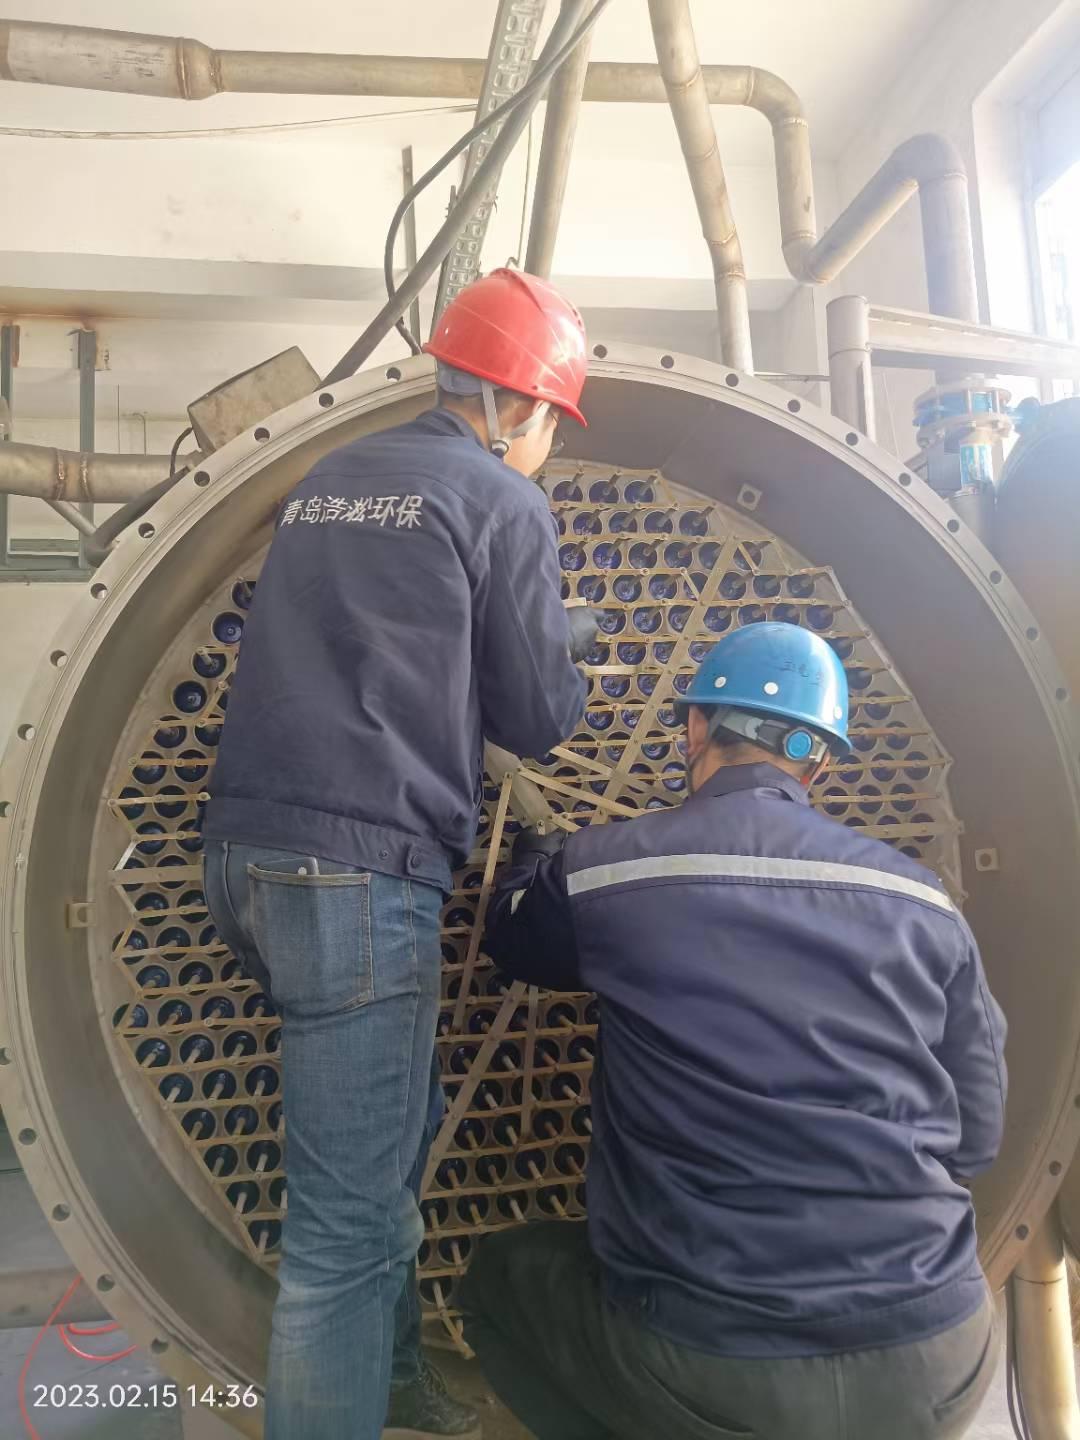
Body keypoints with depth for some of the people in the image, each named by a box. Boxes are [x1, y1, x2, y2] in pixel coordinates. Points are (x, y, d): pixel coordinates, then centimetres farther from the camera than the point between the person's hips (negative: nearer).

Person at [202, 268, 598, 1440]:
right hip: (356, 871, -9)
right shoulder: (501, 500, -3)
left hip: (251, 852, 9)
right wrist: (565, 649, 20)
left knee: (393, 1127, 23)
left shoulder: (331, 478, 19)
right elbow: (537, 719, 0)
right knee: (348, 1221, -1)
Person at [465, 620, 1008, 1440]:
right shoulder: (922, 901, 0)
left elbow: (514, 943, 15)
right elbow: (976, 1140, 8)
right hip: (941, 1367, 3)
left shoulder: (603, 871, -7)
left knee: (503, 1276, 24)